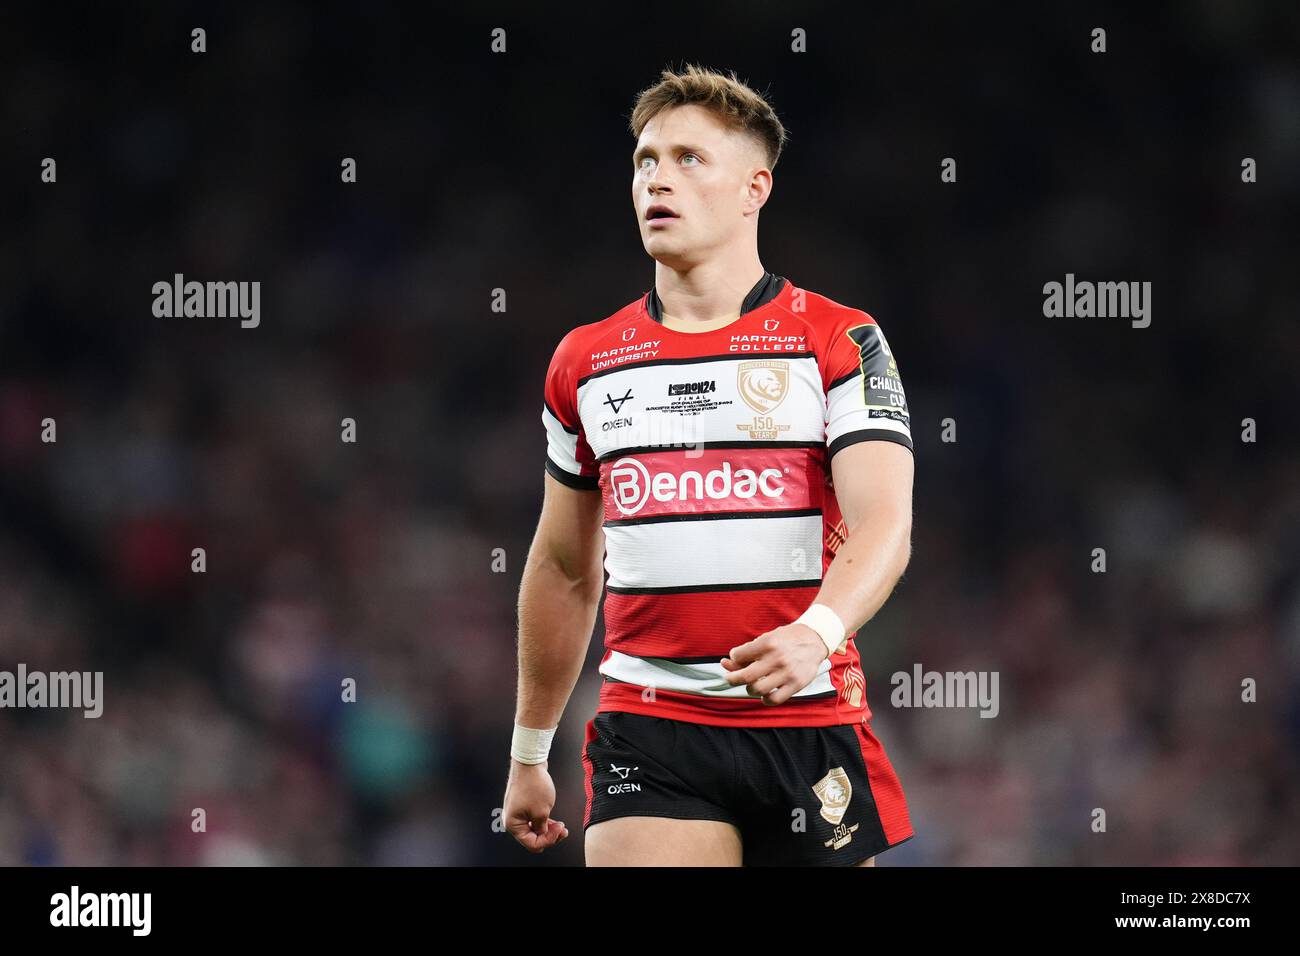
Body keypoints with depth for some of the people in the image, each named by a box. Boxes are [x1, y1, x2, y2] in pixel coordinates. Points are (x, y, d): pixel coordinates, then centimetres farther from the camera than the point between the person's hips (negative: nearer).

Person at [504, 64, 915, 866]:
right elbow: (563, 569, 21)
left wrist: (815, 633, -33)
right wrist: (529, 752, 22)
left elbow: (884, 526, -13)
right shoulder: (585, 363, 11)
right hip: (648, 732, 2)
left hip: (811, 724, -2)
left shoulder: (841, 343, 0)